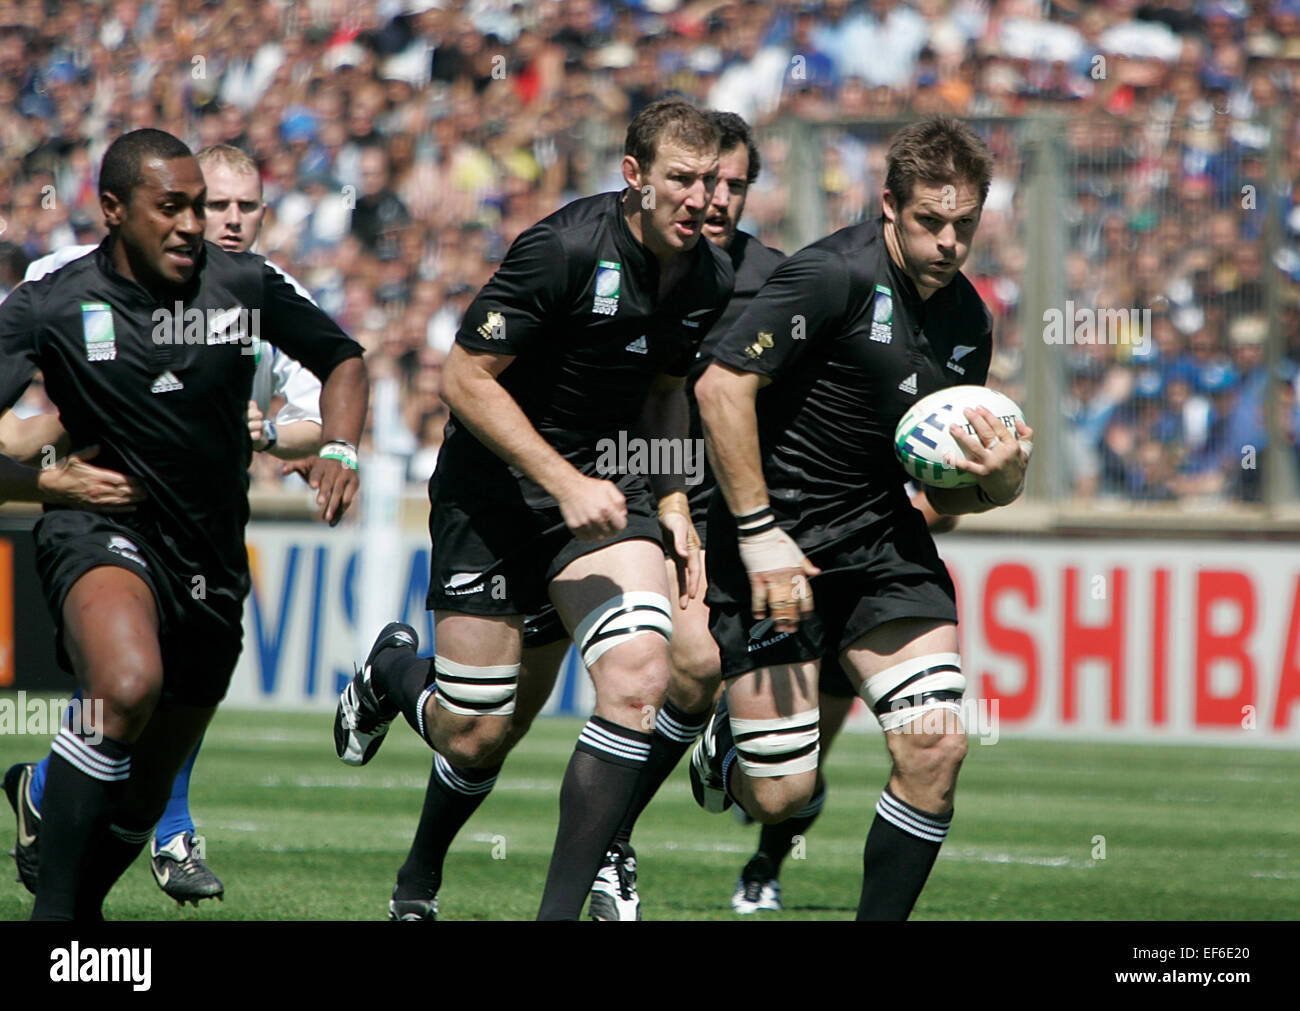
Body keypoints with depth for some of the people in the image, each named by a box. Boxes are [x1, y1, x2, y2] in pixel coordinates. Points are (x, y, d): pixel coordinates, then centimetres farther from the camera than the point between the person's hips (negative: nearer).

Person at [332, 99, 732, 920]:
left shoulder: (710, 279, -1)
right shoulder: (566, 249, -22)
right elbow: (465, 377, -19)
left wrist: (675, 506, 6)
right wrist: (563, 481, -24)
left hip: (605, 487, 5)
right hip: (494, 489, -5)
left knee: (640, 674, -21)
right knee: (475, 741, -1)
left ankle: (561, 907, -14)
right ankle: (392, 671, 37)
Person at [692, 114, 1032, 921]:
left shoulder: (968, 322, 7)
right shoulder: (836, 276, -16)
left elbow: (941, 490, 15)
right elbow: (722, 385, -19)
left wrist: (999, 482, -9)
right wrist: (758, 534, -20)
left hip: (883, 539, 6)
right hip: (777, 539, -6)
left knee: (936, 744, -12)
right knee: (781, 794, -6)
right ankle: (724, 745, 32)